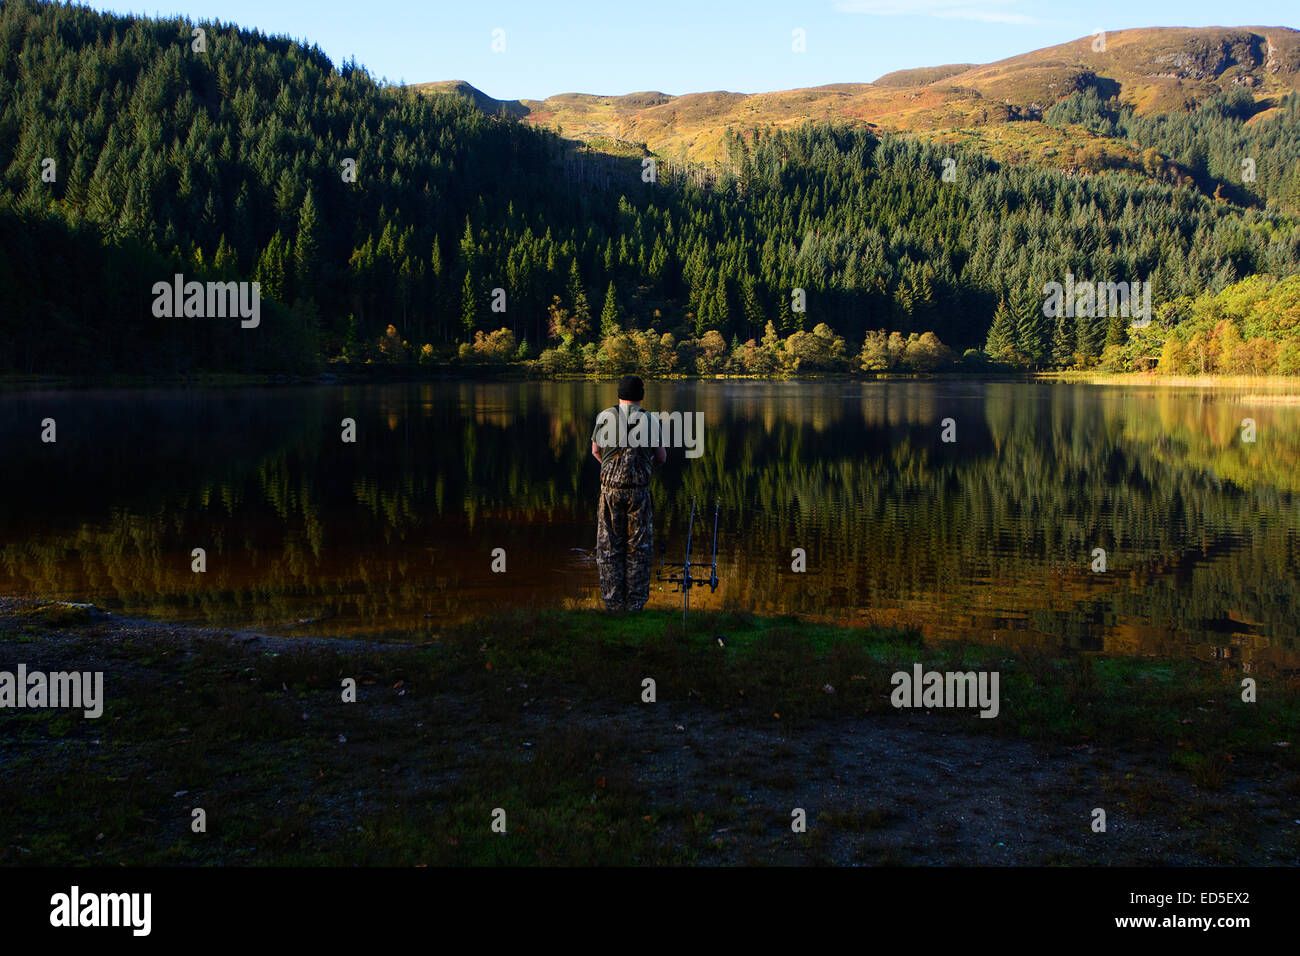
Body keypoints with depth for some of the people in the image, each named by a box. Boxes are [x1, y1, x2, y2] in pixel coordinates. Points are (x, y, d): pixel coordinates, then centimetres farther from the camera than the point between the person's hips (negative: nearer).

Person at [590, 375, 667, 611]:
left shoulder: (605, 417, 0)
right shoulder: (651, 420, 0)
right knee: (639, 549, 8)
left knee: (609, 548, 8)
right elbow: (661, 457, 8)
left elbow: (596, 451, 14)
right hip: (639, 489, 0)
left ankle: (613, 605, 9)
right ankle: (635, 605, 9)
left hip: (610, 488, 0)